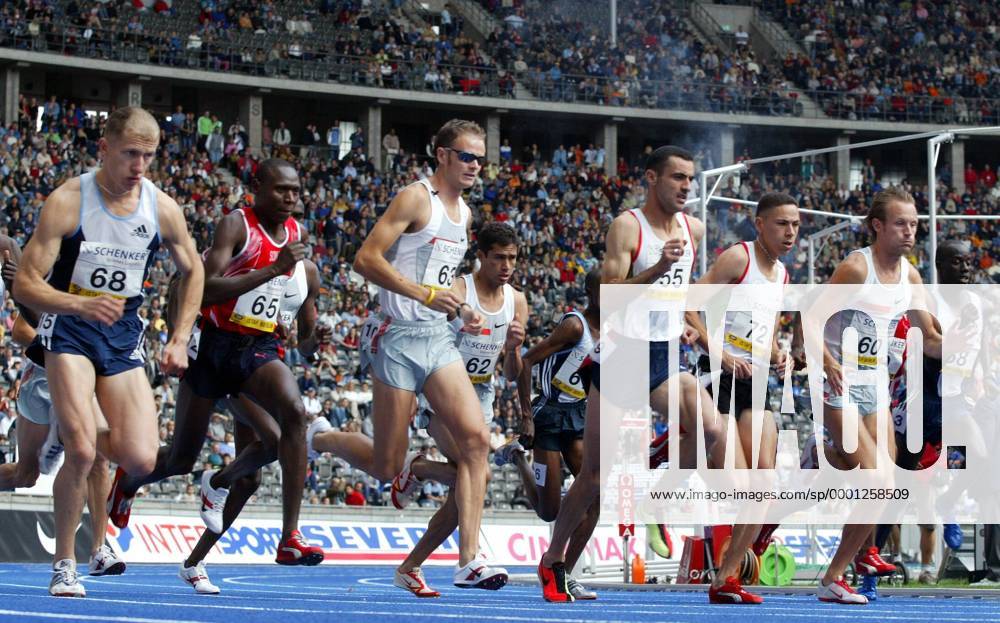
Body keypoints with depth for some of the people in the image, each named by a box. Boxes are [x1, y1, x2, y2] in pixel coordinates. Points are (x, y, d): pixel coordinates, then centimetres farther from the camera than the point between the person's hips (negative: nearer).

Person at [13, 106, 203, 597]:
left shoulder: (162, 209, -4)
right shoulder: (67, 202, -15)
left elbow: (192, 271, 14)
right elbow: (24, 284, -17)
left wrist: (180, 340, 5)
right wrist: (82, 304, -34)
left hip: (123, 334, 4)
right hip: (69, 330, -4)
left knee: (140, 462, -10)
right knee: (81, 452, -21)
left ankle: (106, 438, 25)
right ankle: (64, 565, -5)